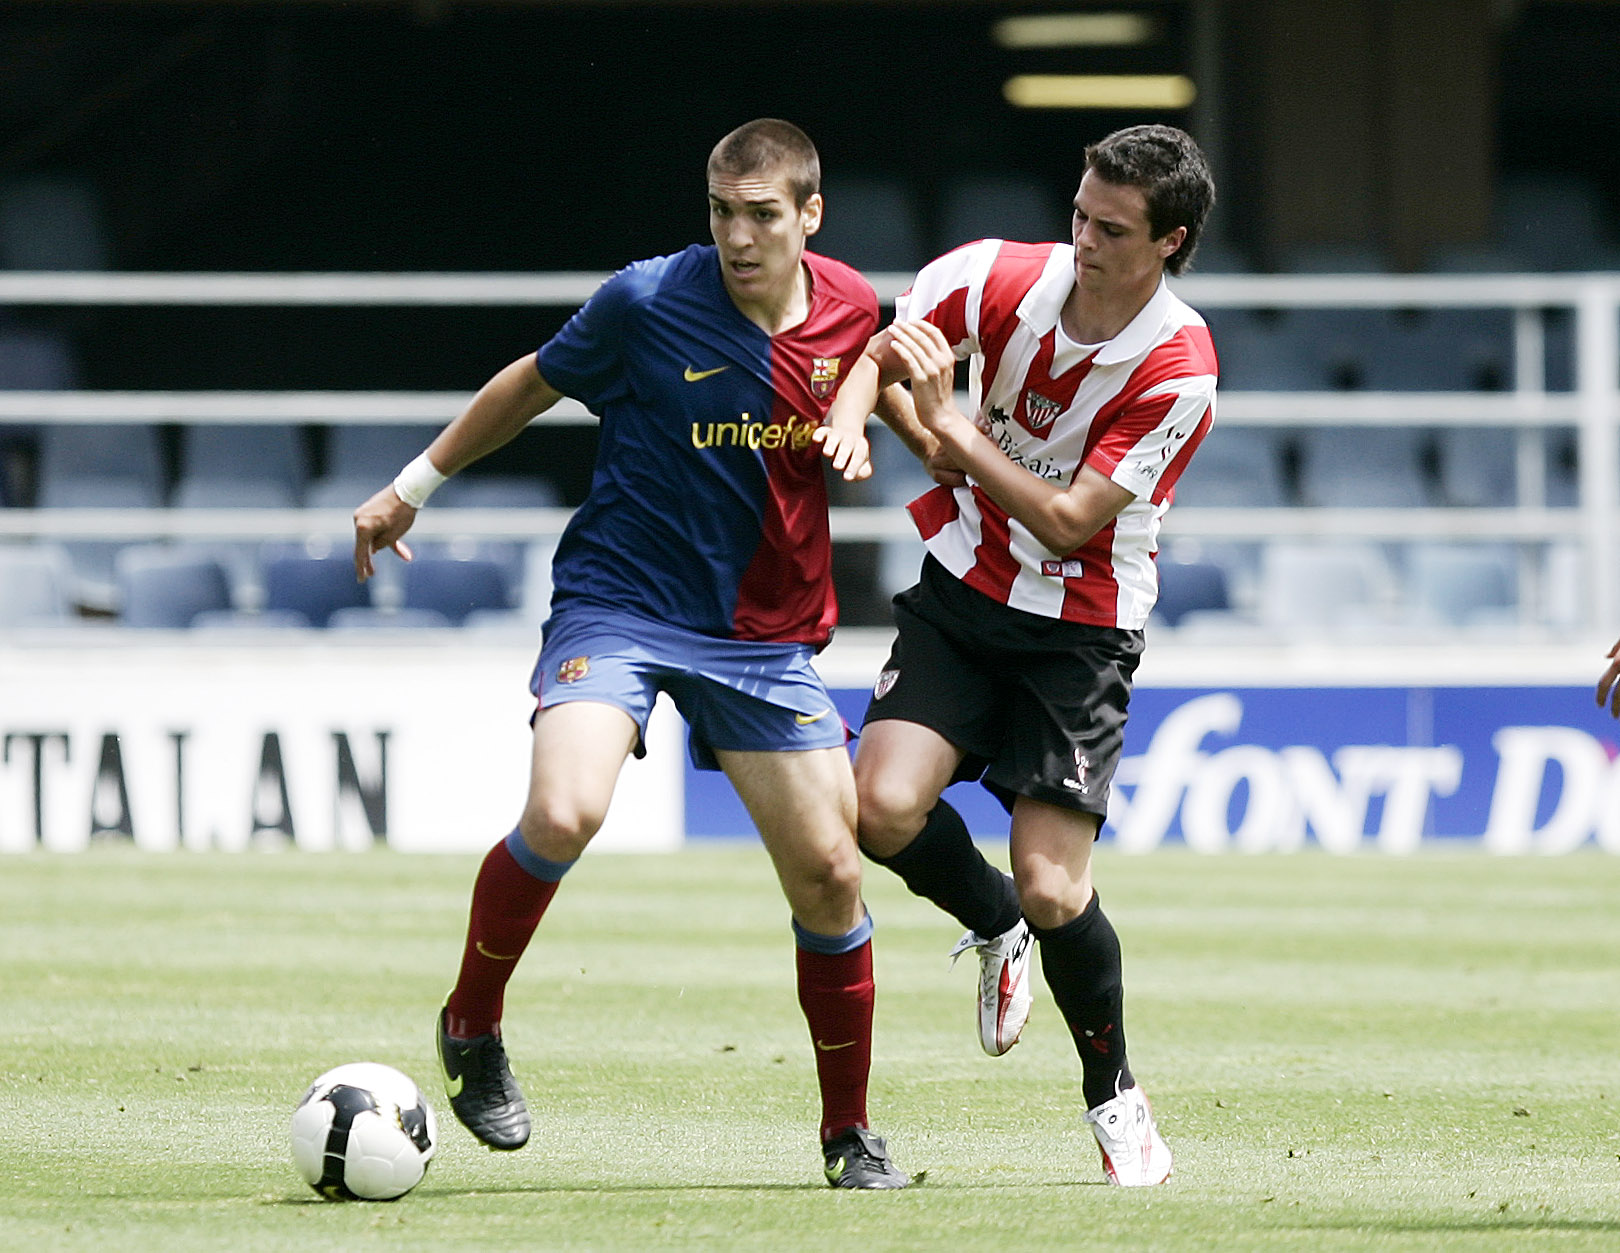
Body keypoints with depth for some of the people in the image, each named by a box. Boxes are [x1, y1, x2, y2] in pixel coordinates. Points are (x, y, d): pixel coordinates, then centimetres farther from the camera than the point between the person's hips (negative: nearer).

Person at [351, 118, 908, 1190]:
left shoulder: (849, 309, -1)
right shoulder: (647, 301, -13)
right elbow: (534, 386, 4)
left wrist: (854, 441, -2)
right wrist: (415, 485, 10)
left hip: (769, 635, 4)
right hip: (619, 604, -4)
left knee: (829, 874, -1)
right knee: (565, 813, -28)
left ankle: (850, 1132, 18)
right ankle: (473, 1028, -3)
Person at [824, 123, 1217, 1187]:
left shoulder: (1179, 371, -20)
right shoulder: (1004, 278, -10)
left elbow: (1069, 519, -22)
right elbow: (875, 357, 5)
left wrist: (952, 428, -25)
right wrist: (855, 412, -17)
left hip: (1080, 628, -3)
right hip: (966, 586, 3)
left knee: (1052, 892, -11)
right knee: (885, 807, -19)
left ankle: (1115, 1095, 16)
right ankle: (994, 924, 15)